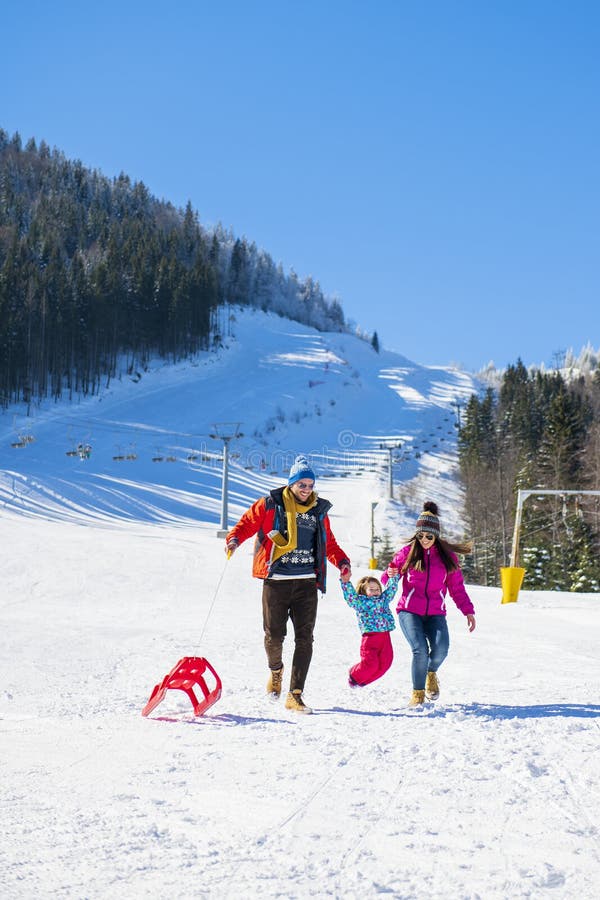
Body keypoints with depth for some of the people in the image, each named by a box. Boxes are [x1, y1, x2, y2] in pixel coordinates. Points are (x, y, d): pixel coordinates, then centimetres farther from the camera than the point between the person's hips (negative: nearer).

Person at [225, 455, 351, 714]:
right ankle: (276, 669, 31)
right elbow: (247, 523, 4)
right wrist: (234, 539, -16)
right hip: (276, 580, -3)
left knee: (304, 639, -4)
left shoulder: (319, 510, 14)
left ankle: (295, 695, -2)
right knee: (274, 634, -3)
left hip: (307, 583, 3)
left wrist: (342, 561, 5)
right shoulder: (270, 505, 3)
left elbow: (329, 543, 22)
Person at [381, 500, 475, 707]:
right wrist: (390, 577, -13)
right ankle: (418, 693, -1)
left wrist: (468, 611, 4)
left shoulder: (447, 556, 7)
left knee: (440, 649, -22)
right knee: (420, 650, -23)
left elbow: (457, 587, 13)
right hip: (409, 611, -1)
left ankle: (431, 673, 15)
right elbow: (389, 575, 11)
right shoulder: (408, 552, 3)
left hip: (435, 613, 1)